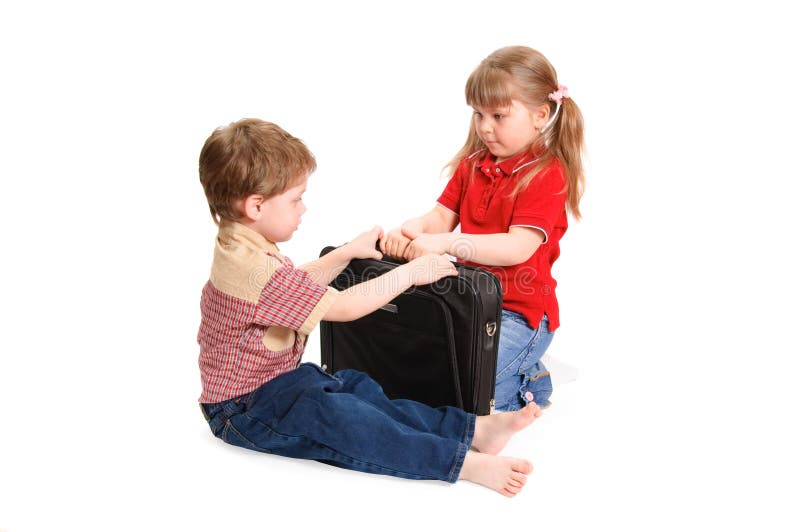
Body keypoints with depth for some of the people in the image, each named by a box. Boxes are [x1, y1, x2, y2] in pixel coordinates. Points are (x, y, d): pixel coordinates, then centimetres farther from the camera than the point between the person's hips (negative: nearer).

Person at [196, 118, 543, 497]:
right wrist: (410, 273, -18)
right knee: (330, 414, -31)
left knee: (355, 385, -1)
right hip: (244, 409, -11)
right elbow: (343, 307, -26)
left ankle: (472, 429, -11)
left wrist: (347, 253, 18)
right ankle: (463, 462, -42)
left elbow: (300, 282, 26)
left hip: (272, 379, 11)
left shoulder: (242, 249, 7)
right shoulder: (257, 270, -29)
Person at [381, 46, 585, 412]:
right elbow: (441, 217, 3)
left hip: (521, 310, -7)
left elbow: (517, 247, -26)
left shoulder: (547, 174, -15)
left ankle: (528, 382, 9)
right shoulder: (472, 163, 9)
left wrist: (445, 243, -36)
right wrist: (412, 229, -21)